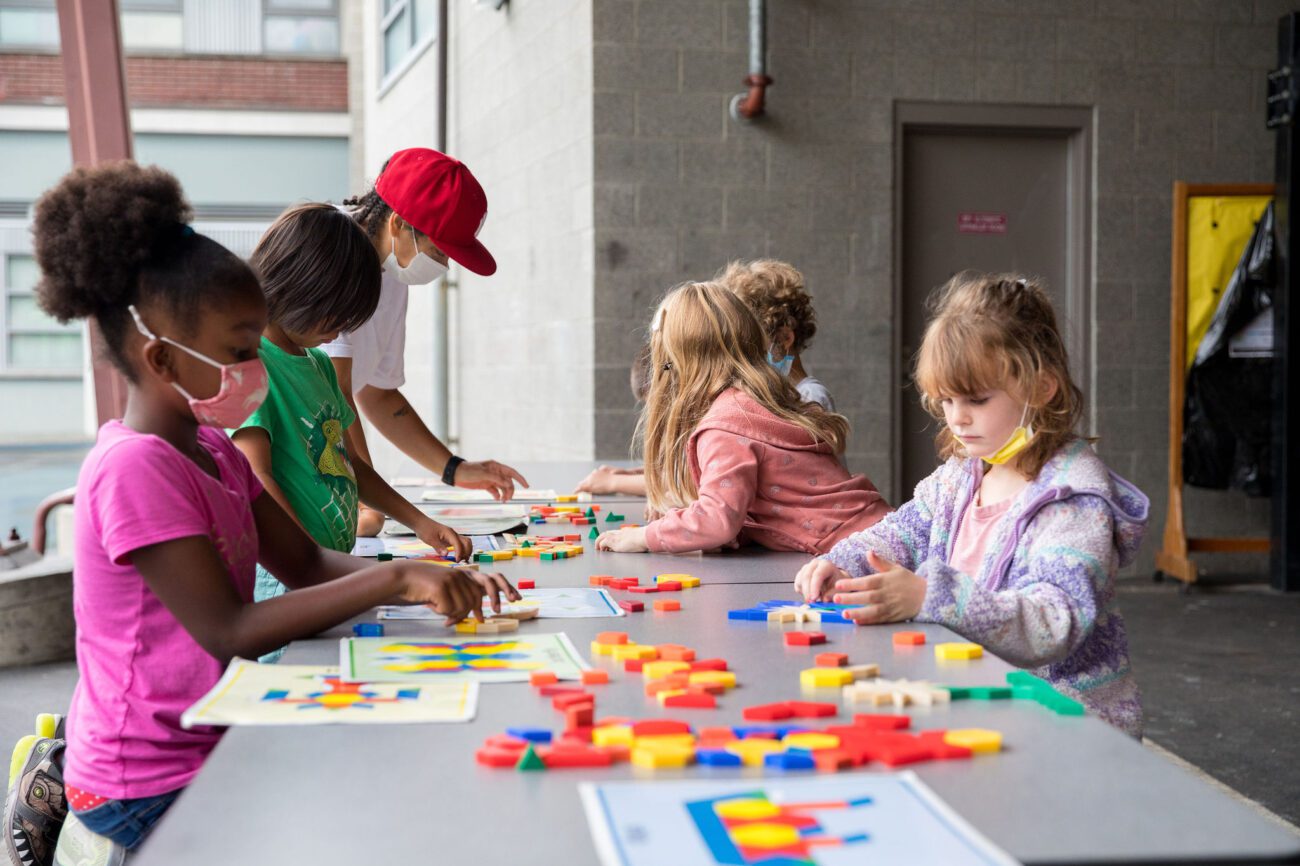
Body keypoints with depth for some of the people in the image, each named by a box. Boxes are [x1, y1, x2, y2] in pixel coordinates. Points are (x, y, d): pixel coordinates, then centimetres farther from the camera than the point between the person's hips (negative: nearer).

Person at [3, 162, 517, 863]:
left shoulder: (214, 450, 9)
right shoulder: (136, 468, -22)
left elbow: (305, 563, 6)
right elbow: (229, 631, -25)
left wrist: (432, 585, -11)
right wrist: (391, 579, -29)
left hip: (205, 740, 9)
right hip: (150, 788, -9)